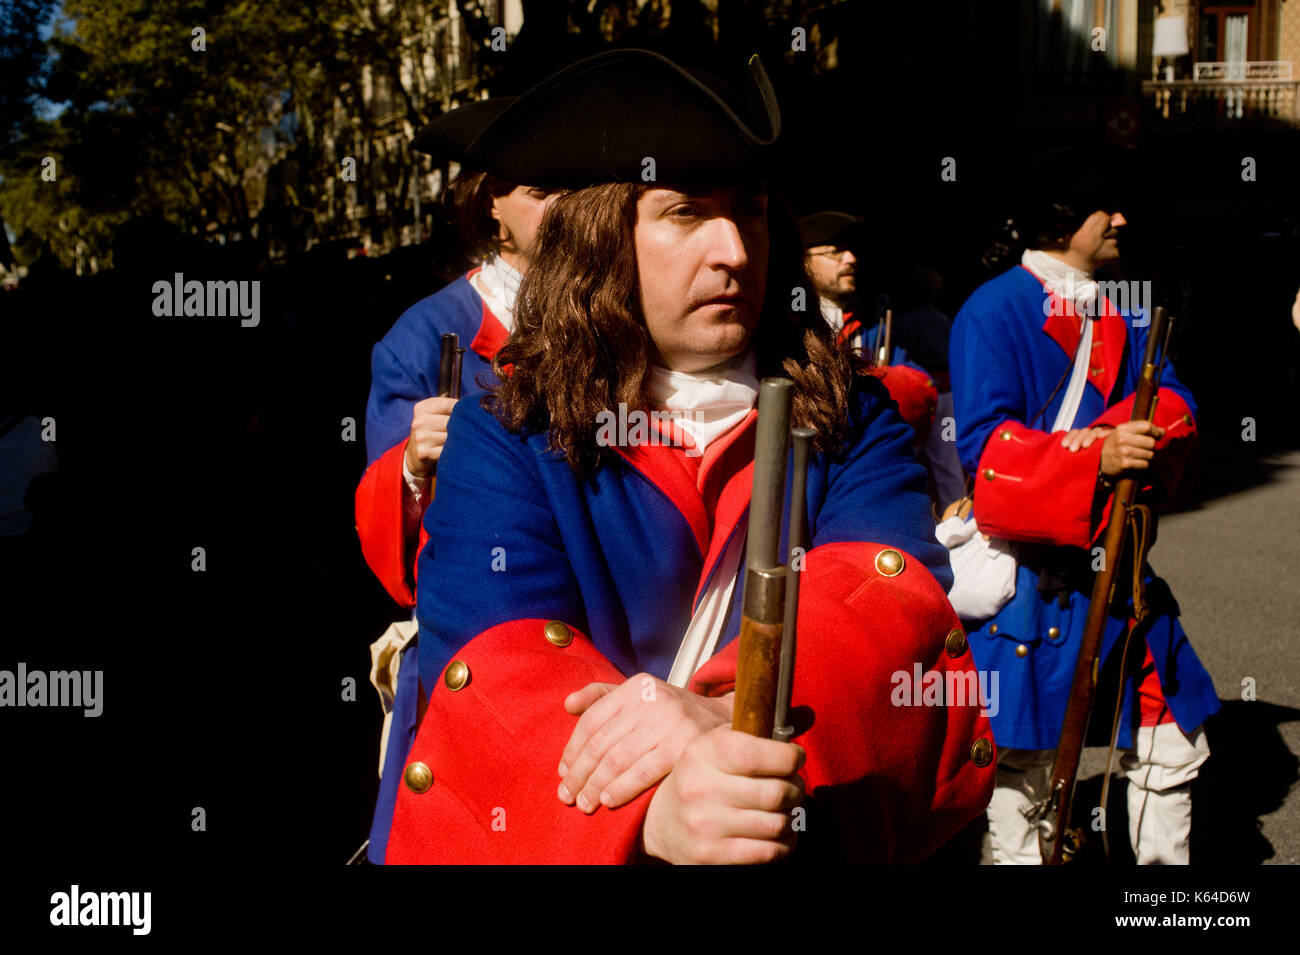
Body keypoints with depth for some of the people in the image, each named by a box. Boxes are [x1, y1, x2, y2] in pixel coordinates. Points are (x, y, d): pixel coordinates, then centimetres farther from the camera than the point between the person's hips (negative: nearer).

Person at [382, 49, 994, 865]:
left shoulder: (851, 416, 4)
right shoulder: (502, 437, -1)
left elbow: (889, 592, -10)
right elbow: (499, 657, -13)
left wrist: (734, 709, -29)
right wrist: (654, 808, -31)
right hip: (568, 832, -1)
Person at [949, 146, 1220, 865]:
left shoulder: (1126, 315, 15)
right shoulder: (993, 311, -8)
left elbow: (1175, 406, 5)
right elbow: (981, 444, -17)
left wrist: (1119, 434, -17)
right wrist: (1095, 457, -28)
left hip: (1114, 561, 7)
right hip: (1028, 573, -7)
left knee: (1172, 736, 12)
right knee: (1021, 751, 4)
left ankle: (1164, 858, 30)